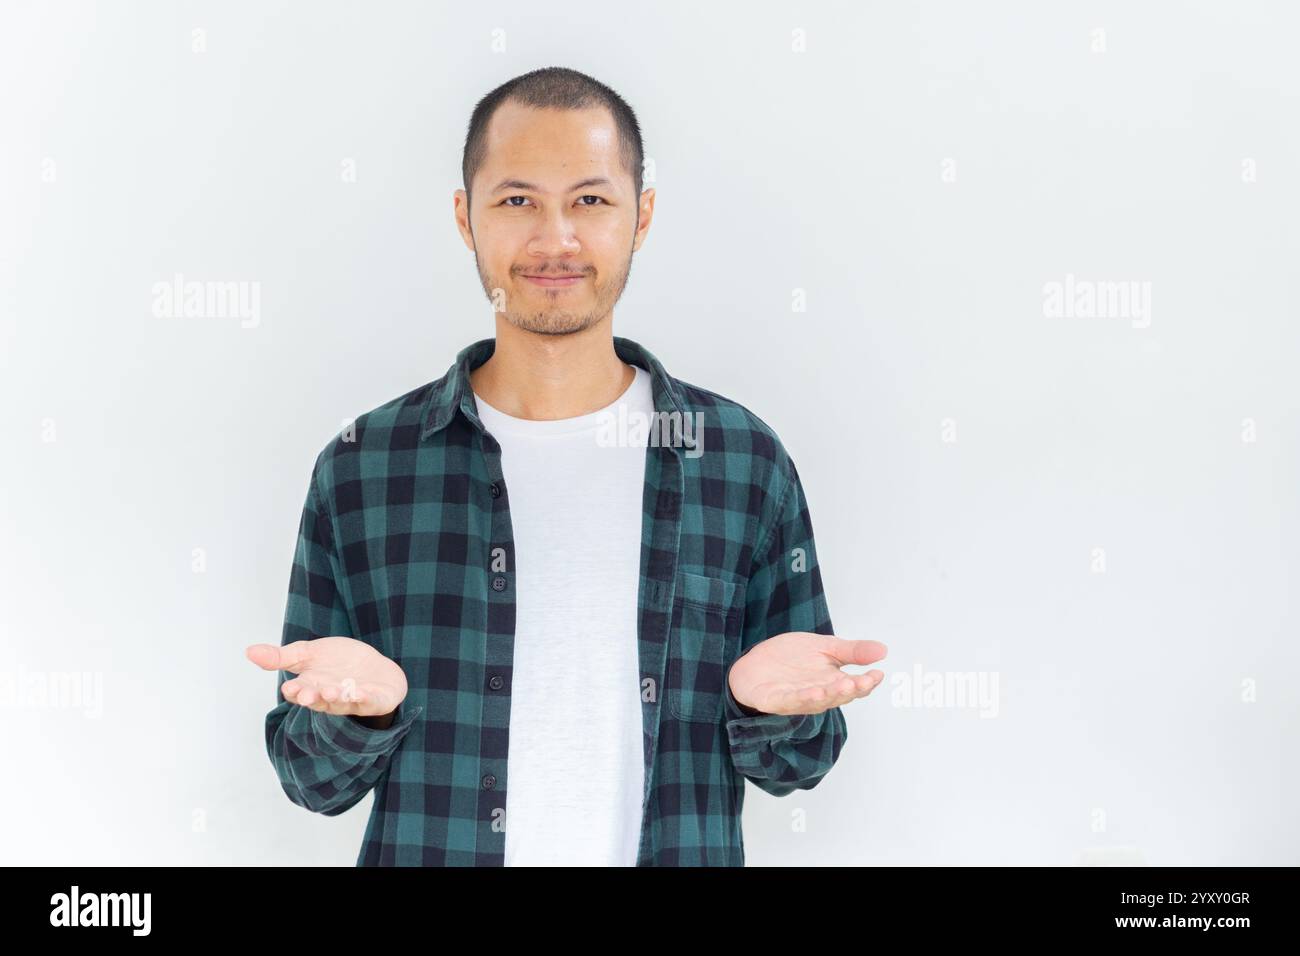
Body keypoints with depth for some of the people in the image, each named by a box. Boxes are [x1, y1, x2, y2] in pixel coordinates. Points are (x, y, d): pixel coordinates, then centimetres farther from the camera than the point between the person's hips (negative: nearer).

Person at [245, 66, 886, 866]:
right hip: (425, 850, 0)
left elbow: (796, 763, 1)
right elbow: (314, 778, -2)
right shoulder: (360, 467, -6)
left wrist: (769, 704, -20)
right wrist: (356, 710, -22)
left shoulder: (744, 462, -5)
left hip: (678, 845, 0)